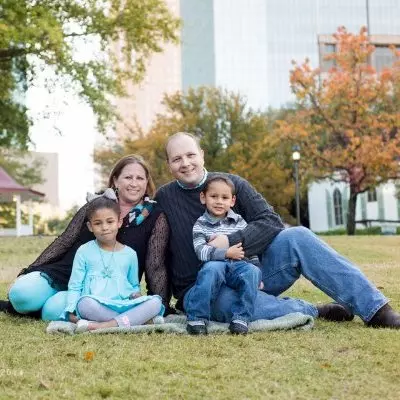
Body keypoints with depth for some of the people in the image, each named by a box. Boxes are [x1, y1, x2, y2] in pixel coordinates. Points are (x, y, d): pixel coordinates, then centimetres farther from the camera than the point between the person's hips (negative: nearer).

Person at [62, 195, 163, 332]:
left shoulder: (130, 254, 15)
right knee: (86, 303, -37)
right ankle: (138, 319, -29)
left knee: (155, 302, -24)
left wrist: (137, 295, 0)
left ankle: (104, 326, -35)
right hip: (97, 307, -3)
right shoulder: (84, 251, 9)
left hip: (124, 305, 3)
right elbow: (75, 287, 7)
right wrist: (71, 312, -9)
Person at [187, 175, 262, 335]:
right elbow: (201, 251, -10)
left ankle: (241, 318, -19)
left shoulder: (239, 222, 13)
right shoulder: (200, 224, 5)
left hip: (238, 267, 3)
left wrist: (255, 269, 5)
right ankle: (197, 318, -27)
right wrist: (227, 253, -18)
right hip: (216, 265, -2)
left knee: (252, 272, -28)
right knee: (212, 268, -36)